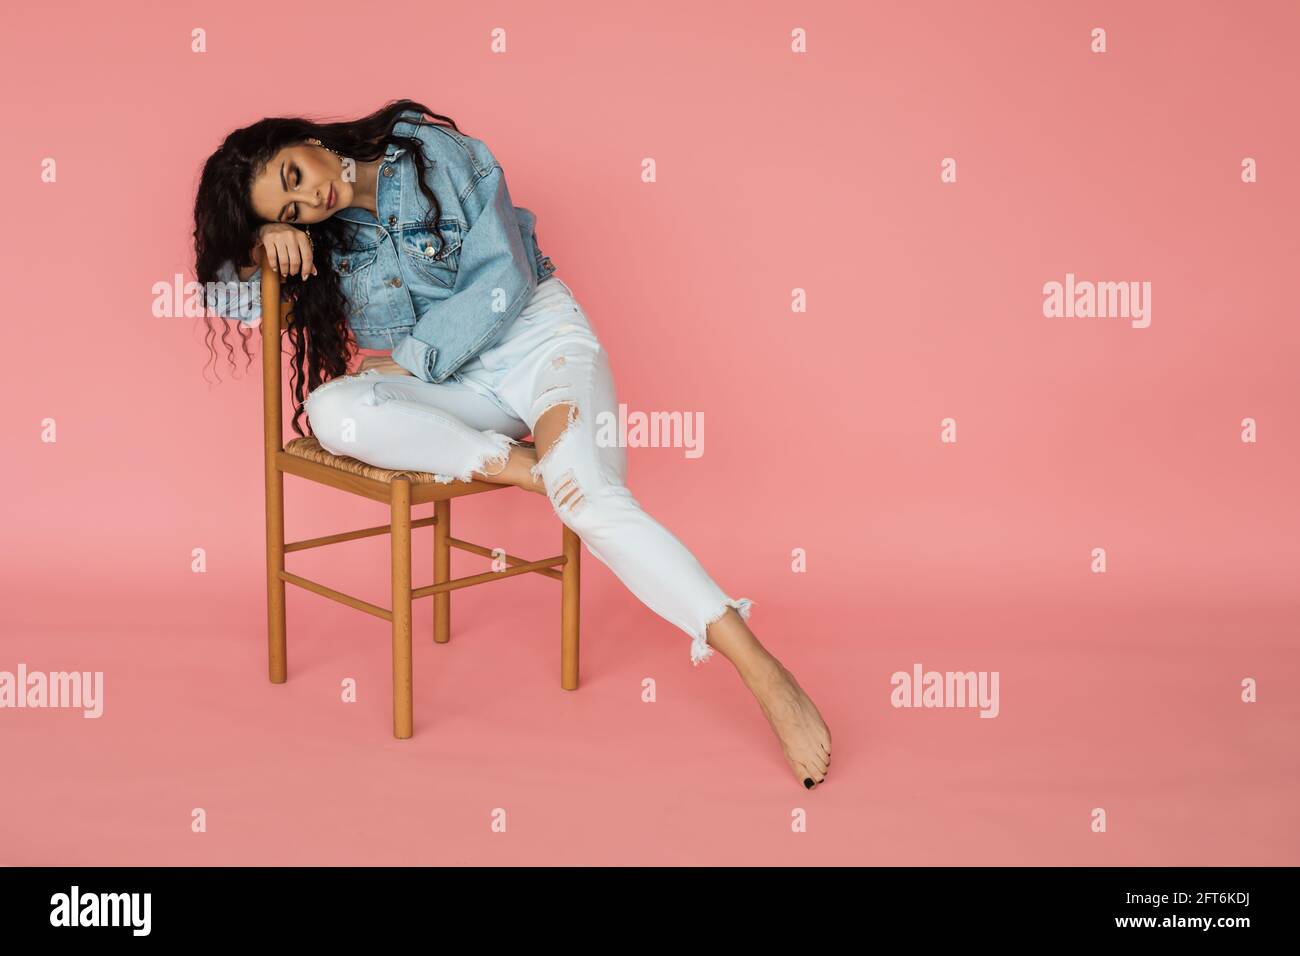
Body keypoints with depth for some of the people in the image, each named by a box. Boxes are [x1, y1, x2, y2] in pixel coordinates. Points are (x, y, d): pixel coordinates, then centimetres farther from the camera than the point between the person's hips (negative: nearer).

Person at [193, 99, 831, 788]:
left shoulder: (437, 154, -6)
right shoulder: (325, 236, 7)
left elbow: (504, 279, -11)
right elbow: (220, 293, 11)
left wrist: (410, 358, -14)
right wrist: (265, 241, -9)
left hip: (536, 337, -4)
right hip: (452, 384, 5)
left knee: (587, 494, -34)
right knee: (329, 408, -27)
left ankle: (762, 670, -38)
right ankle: (526, 467, -29)